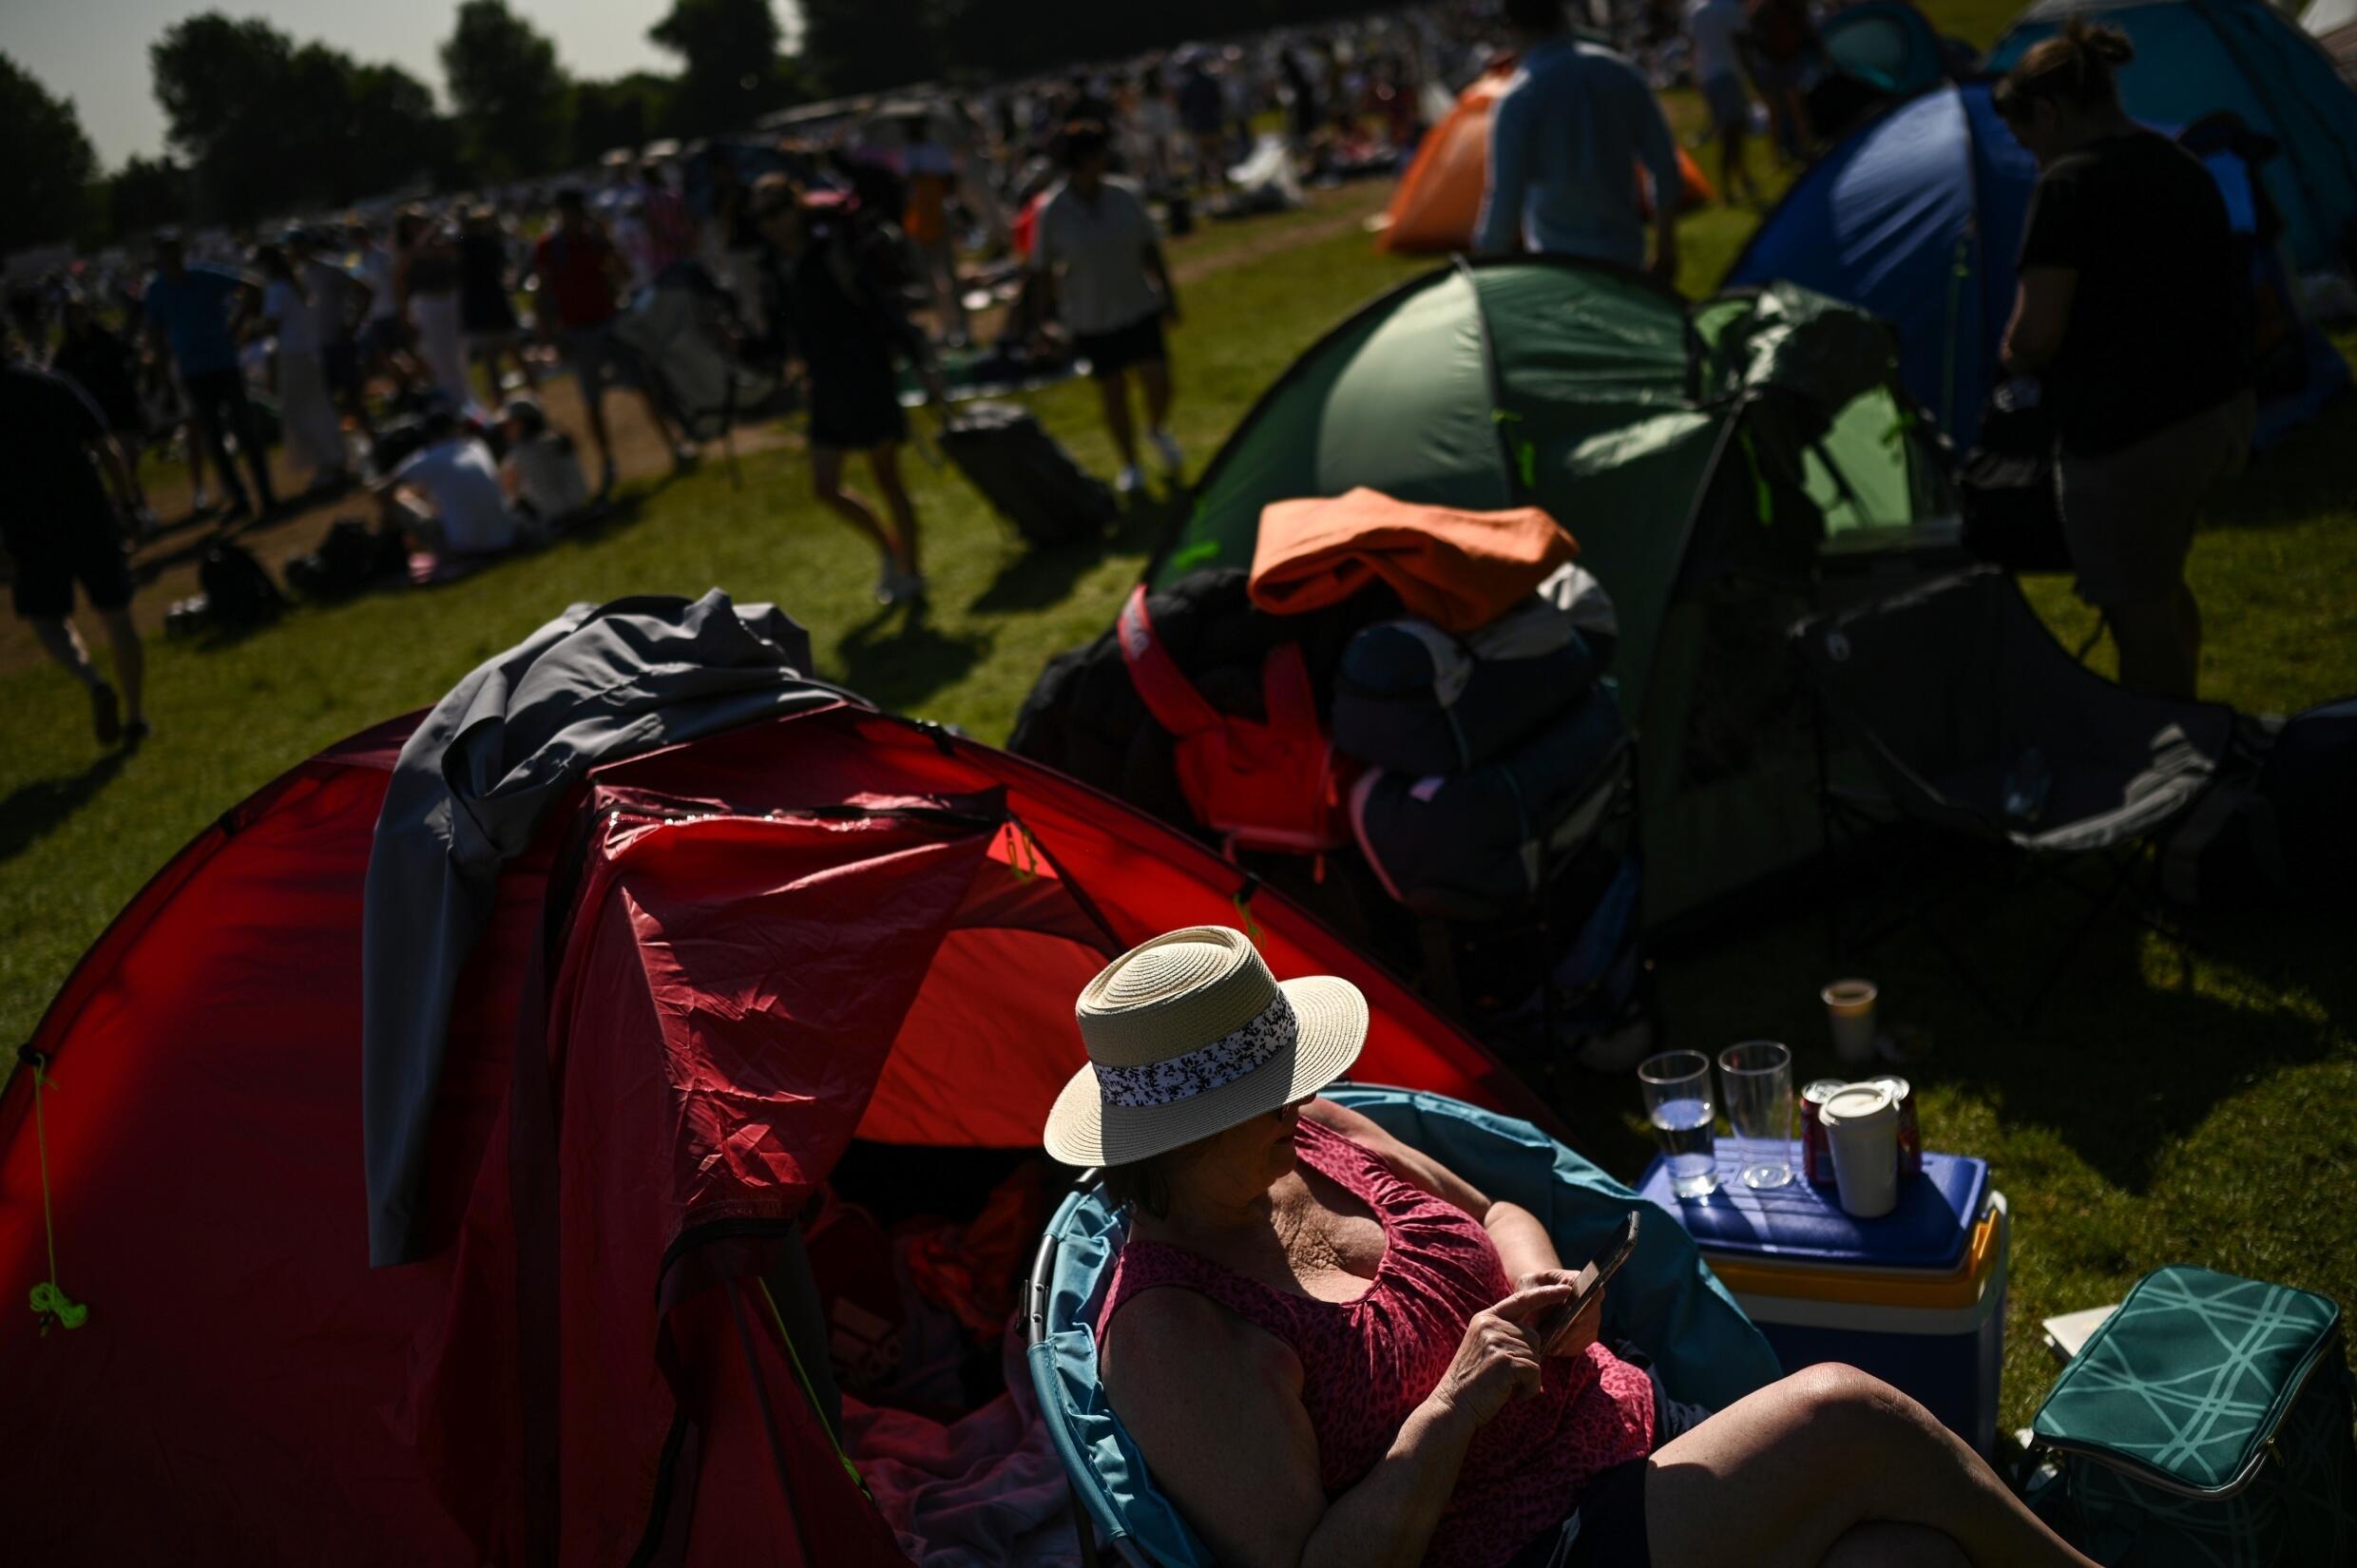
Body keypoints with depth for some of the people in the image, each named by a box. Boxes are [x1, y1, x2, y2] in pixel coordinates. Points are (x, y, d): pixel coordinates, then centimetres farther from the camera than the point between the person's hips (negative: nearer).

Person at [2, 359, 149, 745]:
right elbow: (111, 454, 1)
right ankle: (135, 716, 17)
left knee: (49, 620, 11)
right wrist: (125, 504, 13)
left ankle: (95, 684, -17)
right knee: (116, 617, 13)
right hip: (88, 516, 2)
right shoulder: (55, 386, 5)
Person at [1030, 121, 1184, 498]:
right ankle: (1130, 465, 26)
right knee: (1112, 393, 6)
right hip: (1090, 321, -1)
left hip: (1139, 308, 1)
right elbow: (1043, 269, 0)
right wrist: (1065, 303, 0)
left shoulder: (1124, 196, -4)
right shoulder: (1052, 211, -11)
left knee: (1158, 382, -6)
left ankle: (1156, 431, 28)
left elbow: (1150, 249, 6)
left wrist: (1168, 295, 8)